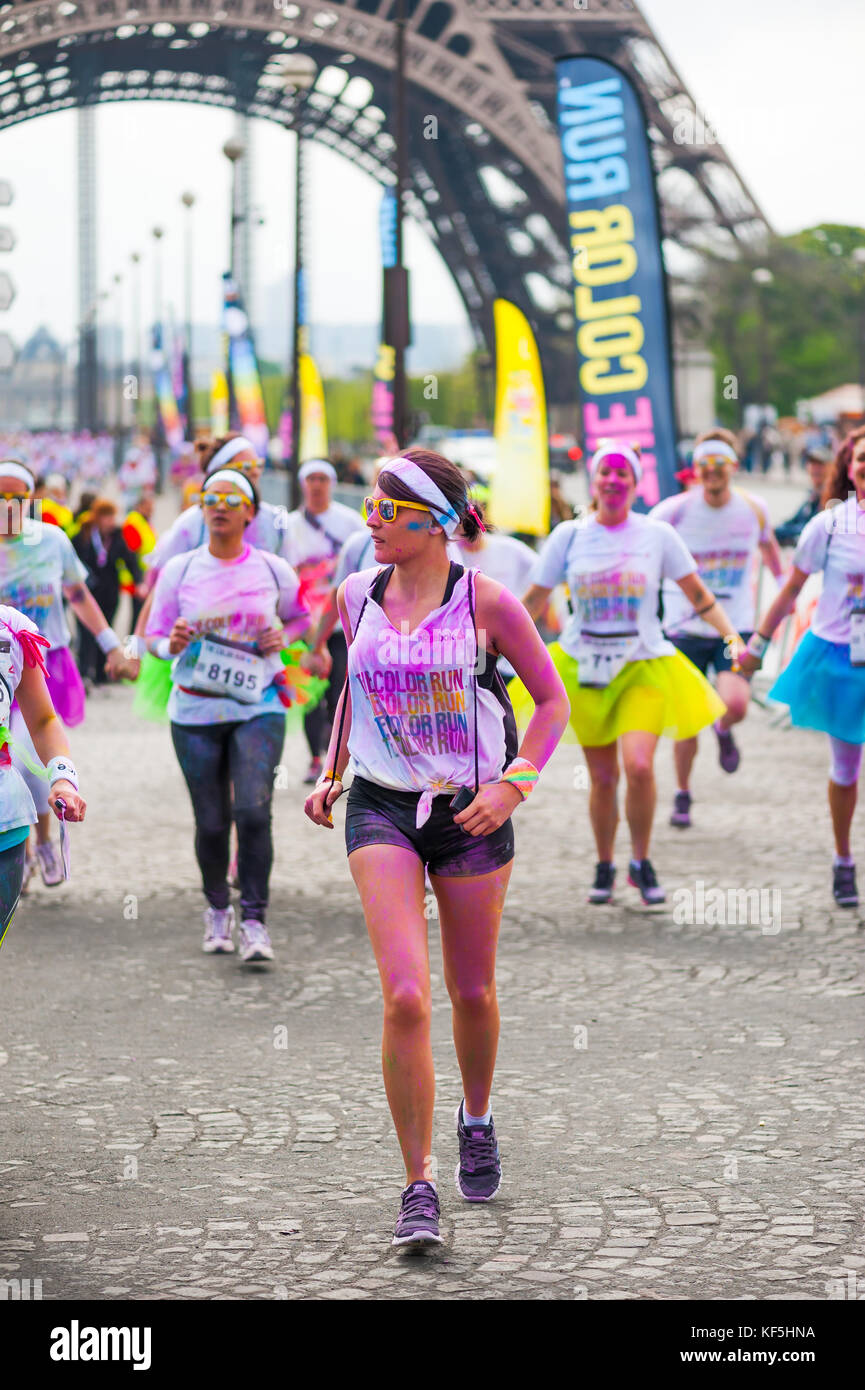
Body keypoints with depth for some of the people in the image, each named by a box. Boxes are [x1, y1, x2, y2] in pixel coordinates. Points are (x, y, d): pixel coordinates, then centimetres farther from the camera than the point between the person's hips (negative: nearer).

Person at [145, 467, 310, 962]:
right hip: (196, 711, 1)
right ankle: (217, 909, 29)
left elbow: (301, 617, 17)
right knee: (212, 822, 5)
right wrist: (172, 645, -17)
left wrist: (282, 637, -4)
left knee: (254, 811, -16)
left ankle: (255, 921, -6)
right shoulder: (179, 570, 1)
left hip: (258, 706, -1)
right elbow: (154, 636, 6)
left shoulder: (273, 570, 1)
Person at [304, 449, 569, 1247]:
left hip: (471, 813, -1)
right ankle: (419, 1189, -6)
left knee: (472, 993, 12)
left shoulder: (485, 602, -8)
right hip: (381, 808, 1)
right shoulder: (357, 597, 2)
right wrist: (330, 772, 16)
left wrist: (515, 784, -11)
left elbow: (553, 701, 0)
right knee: (405, 999, -14)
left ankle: (477, 1121, 43)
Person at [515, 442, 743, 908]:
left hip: (643, 667, -1)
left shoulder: (657, 534, -2)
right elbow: (534, 599, 8)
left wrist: (732, 635, -8)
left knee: (639, 767, -20)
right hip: (583, 668, 1)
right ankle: (604, 867, 27)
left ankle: (641, 863, 2)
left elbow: (697, 594, 5)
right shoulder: (569, 536, 1)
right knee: (602, 778, 4)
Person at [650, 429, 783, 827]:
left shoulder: (754, 510, -2)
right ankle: (682, 796, 24)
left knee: (735, 705, -21)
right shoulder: (674, 511, -10)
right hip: (685, 628, -1)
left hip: (736, 627, 1)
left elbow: (768, 545, 20)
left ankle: (723, 731, 18)